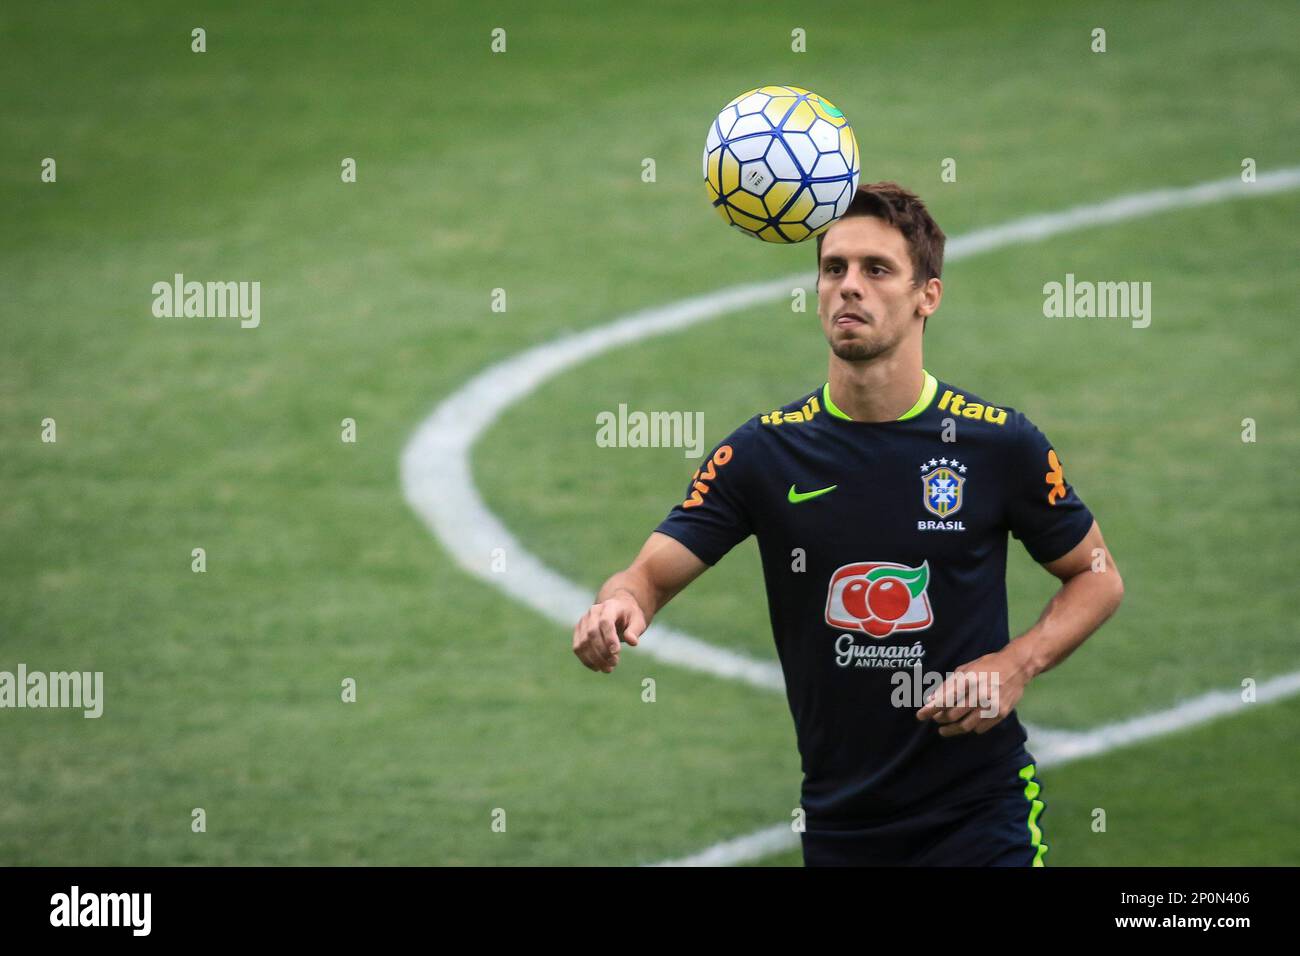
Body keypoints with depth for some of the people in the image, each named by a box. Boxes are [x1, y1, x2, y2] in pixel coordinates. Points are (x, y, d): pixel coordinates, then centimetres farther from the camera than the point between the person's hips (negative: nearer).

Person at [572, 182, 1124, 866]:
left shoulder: (1001, 443, -6)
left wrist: (1017, 664, -12)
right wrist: (618, 606, -31)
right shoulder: (763, 451, -3)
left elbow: (1097, 577, 6)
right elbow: (651, 574, -6)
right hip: (839, 826, 2)